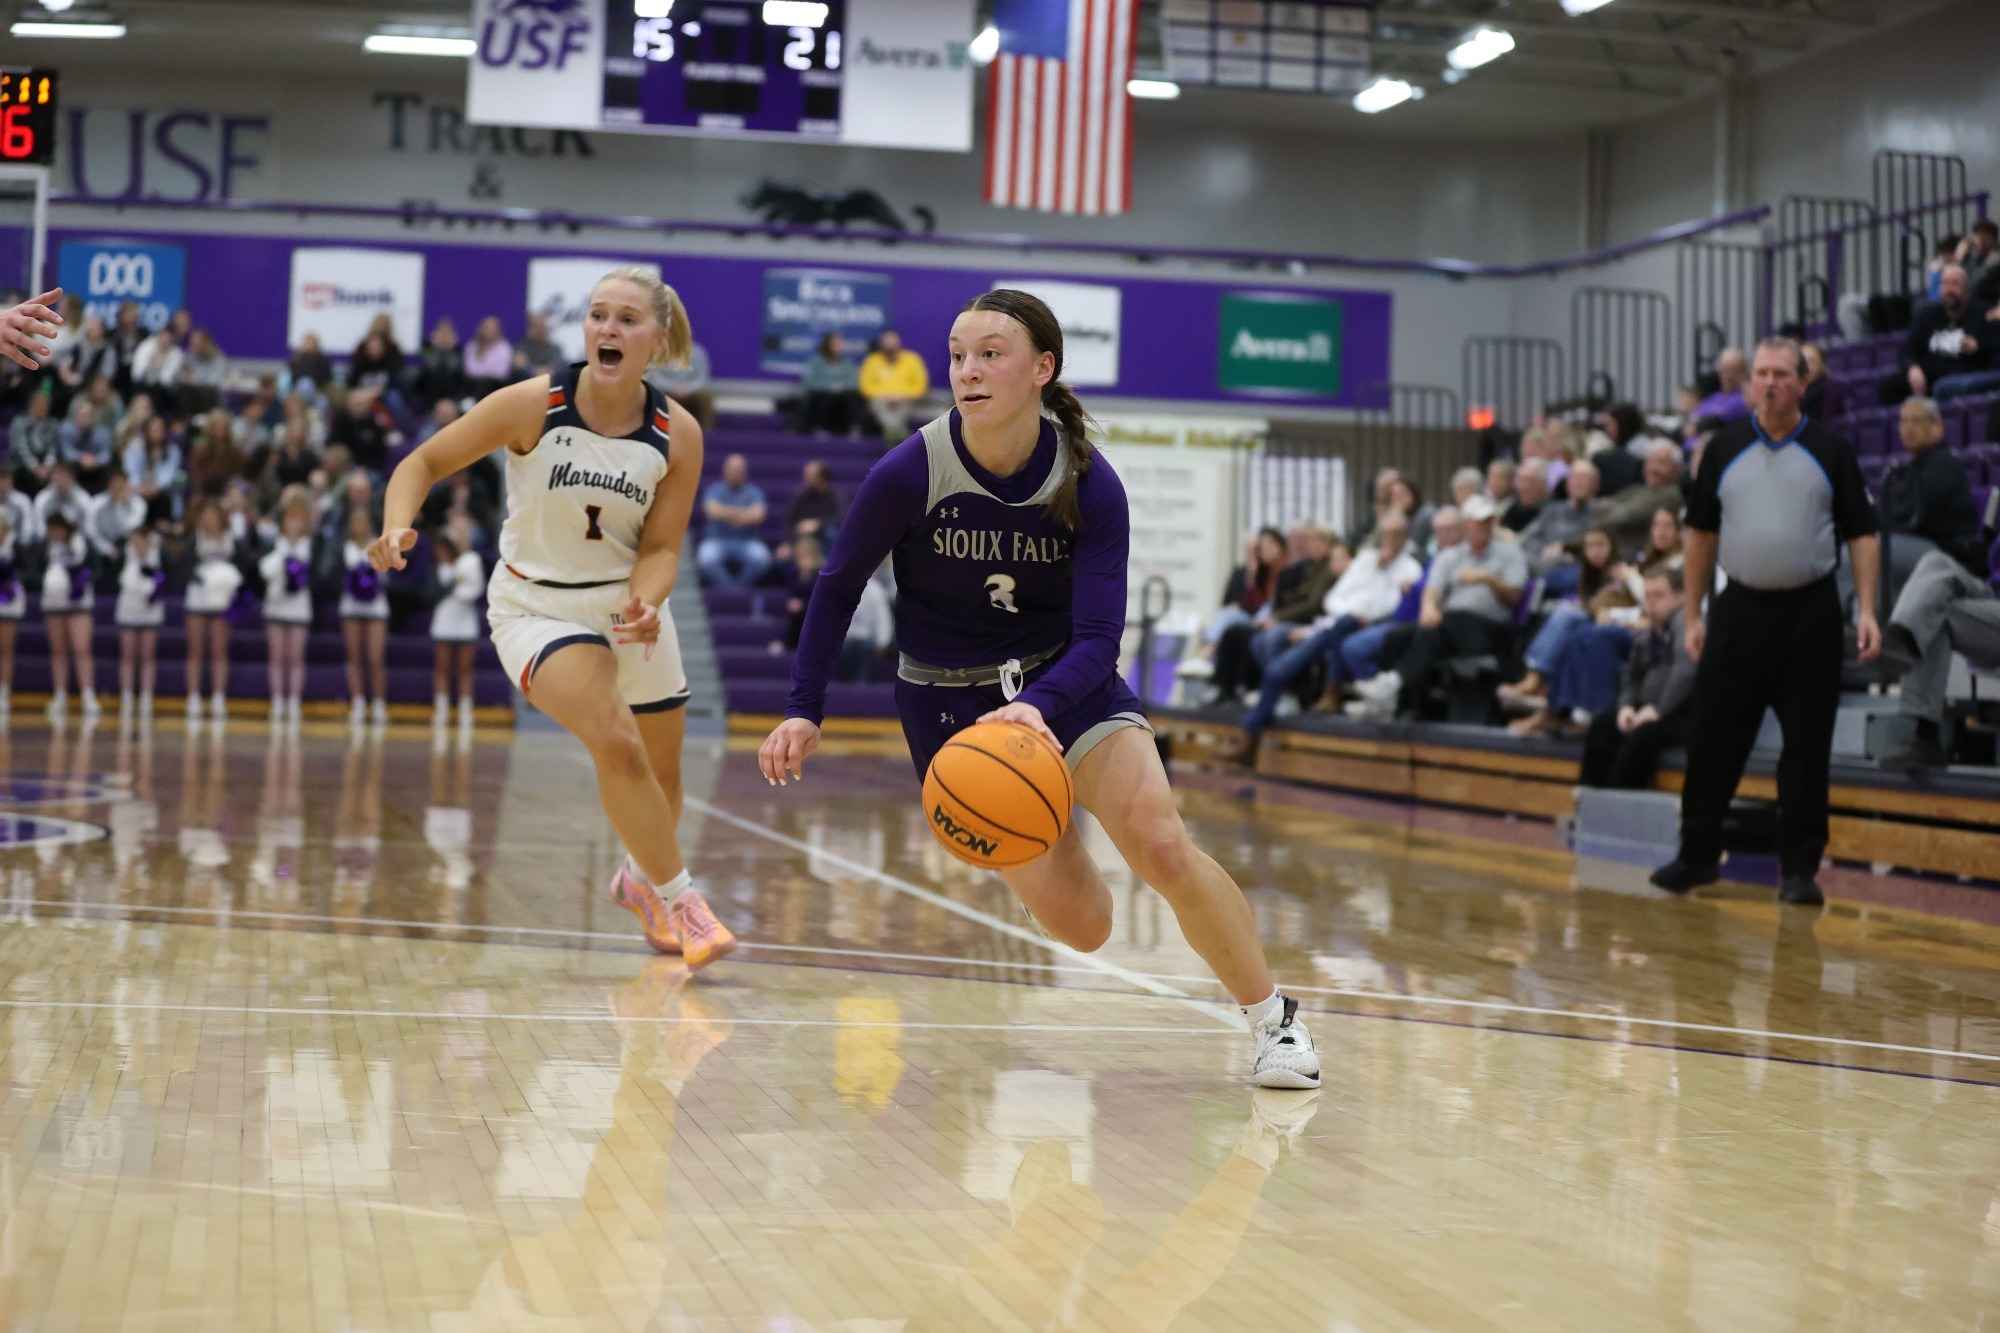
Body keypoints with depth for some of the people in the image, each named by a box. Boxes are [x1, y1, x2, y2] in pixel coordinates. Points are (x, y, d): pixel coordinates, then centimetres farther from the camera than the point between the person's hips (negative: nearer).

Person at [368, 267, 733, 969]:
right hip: (536, 606, -4)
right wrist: (397, 526, -29)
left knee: (661, 771, 15)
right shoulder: (532, 405, -19)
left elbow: (660, 546, -8)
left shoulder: (679, 434, -12)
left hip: (630, 605, 4)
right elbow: (425, 463, -10)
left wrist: (646, 604, -28)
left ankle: (640, 878, 49)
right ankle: (676, 898, -6)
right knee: (616, 743, -26)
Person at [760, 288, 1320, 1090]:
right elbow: (838, 587, -4)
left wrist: (1036, 706, -41)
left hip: (1067, 681, 1)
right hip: (950, 700, -1)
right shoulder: (908, 474, -20)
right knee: (1080, 926, -6)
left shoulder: (1089, 483, -17)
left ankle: (1272, 1018, 0)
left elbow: (1098, 638, -22)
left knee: (1163, 849, -21)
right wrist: (803, 710, -9)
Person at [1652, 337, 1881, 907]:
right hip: (1739, 608, 2)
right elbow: (1700, 534, 9)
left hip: (1809, 613, -1)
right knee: (1714, 736, 3)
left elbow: (1862, 535, 1)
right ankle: (1698, 854, 16)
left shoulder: (1831, 451, 1)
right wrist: (1693, 614, 5)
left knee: (1807, 746, 1)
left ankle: (1799, 867, 9)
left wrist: (1867, 610, -9)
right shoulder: (1724, 448, 5)